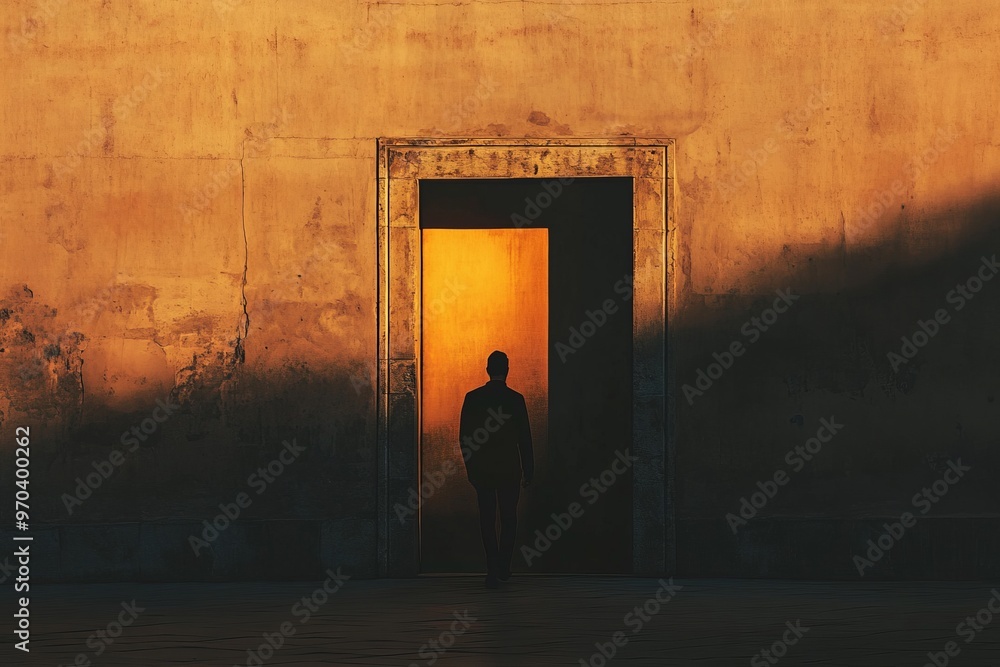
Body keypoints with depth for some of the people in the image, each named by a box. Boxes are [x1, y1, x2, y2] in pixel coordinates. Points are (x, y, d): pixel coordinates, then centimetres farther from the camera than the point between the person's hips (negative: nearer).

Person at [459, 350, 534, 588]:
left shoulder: (472, 398, -2)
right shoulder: (515, 399, -7)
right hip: (509, 468, -1)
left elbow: (464, 435, 1)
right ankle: (503, 567, 11)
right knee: (508, 517, 12)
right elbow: (524, 437, -5)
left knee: (487, 519, 5)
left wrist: (470, 465, 12)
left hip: (481, 469, 1)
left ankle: (493, 571, 0)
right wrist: (528, 470, 4)